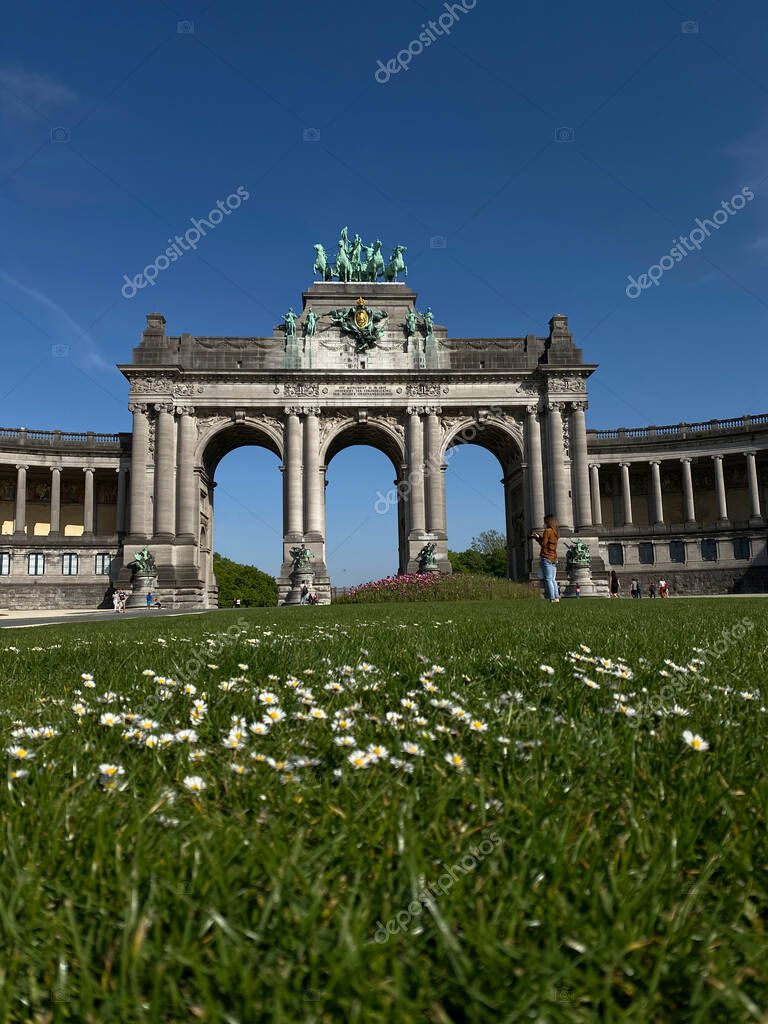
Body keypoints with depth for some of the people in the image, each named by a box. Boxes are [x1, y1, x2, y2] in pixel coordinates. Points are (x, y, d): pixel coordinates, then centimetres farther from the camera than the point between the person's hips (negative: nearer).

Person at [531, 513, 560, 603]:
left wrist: (537, 538, 5)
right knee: (553, 579, 10)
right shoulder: (555, 533, 16)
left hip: (546, 558, -8)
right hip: (554, 558, 8)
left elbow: (543, 544, -9)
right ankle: (556, 597, 5)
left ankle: (552, 598, -12)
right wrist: (540, 537, 20)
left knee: (548, 579, -8)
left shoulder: (547, 531, -7)